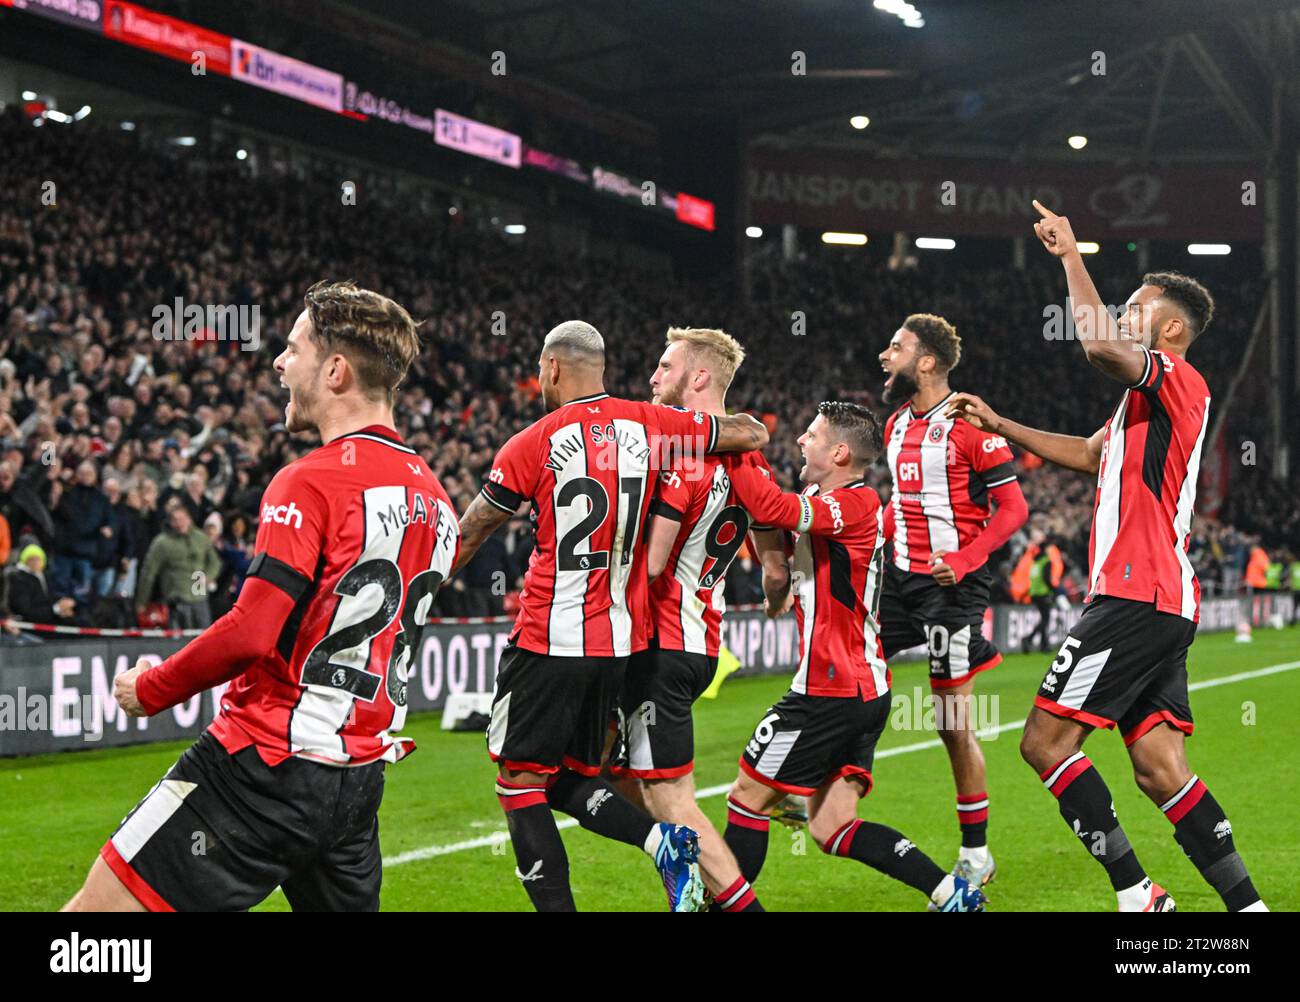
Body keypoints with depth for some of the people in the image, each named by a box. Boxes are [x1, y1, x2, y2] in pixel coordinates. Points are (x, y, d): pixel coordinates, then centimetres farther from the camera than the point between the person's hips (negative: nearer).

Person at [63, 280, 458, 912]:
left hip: (269, 762, -8)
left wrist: (149, 690, -5)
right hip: (361, 776, 8)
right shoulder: (433, 499, 12)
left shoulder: (310, 483, -13)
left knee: (96, 907, -8)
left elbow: (251, 633, -18)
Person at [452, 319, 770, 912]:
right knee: (569, 779, 17)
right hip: (621, 641, 6)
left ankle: (555, 903, -8)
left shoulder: (532, 445, -8)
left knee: (520, 783, 2)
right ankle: (663, 840, -7)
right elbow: (753, 435, 11)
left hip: (548, 641, -6)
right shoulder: (649, 426, 2)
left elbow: (466, 537, 3)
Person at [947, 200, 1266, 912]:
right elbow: (1090, 454, 38)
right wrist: (1000, 425, 33)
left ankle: (1135, 894, -11)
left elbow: (1101, 346, -28)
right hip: (1162, 606, 10)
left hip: (1136, 598, -10)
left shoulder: (1177, 379, -7)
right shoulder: (1150, 399, 23)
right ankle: (1246, 905, 1)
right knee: (1159, 769, 5)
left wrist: (1072, 256, -17)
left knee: (1046, 741, -9)